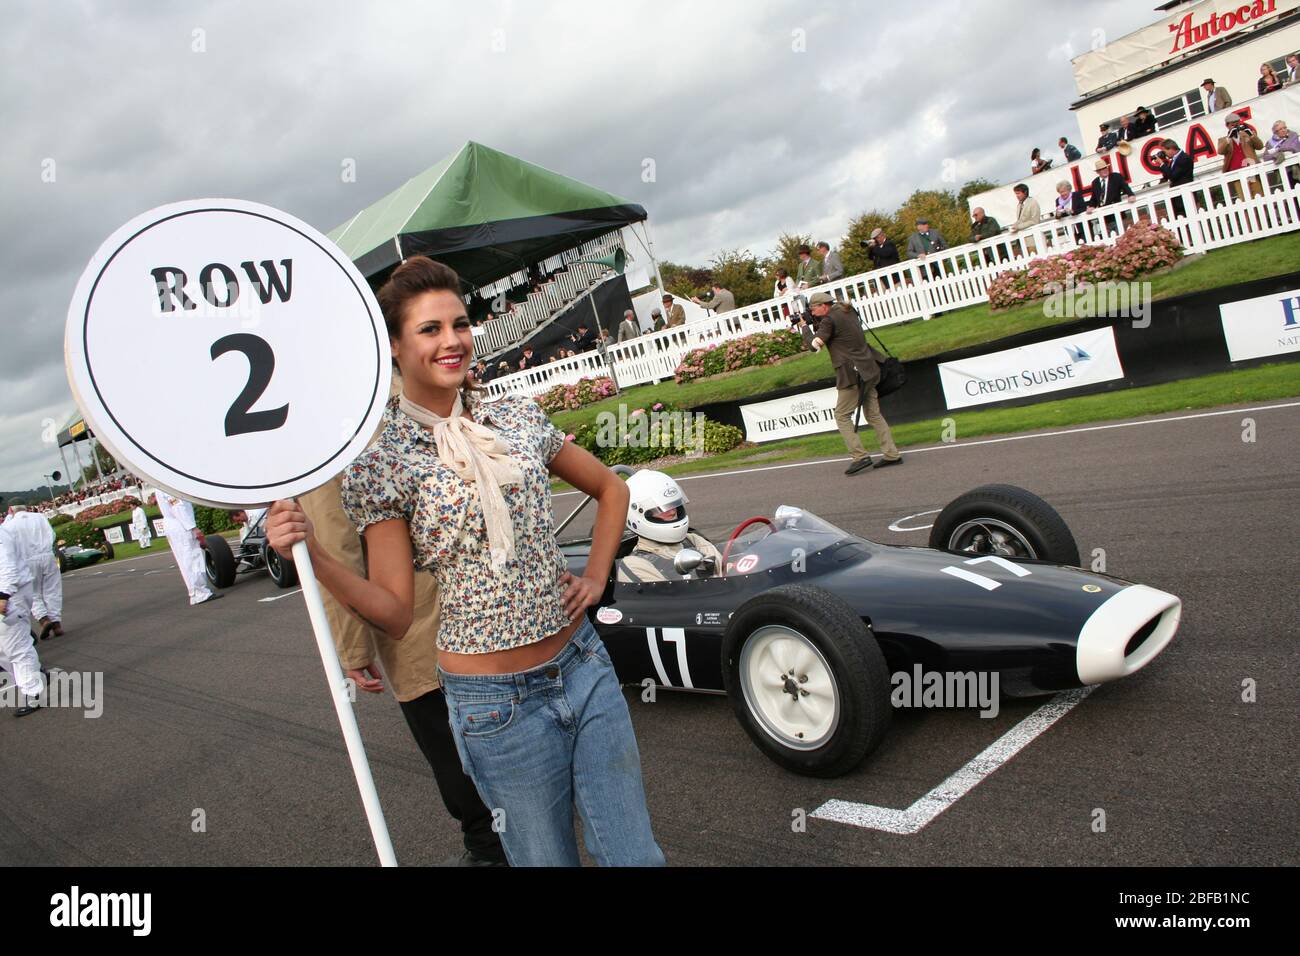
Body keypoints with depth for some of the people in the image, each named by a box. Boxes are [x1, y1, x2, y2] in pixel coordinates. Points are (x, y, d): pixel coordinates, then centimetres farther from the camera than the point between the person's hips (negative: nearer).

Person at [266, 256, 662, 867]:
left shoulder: (519, 418, 2)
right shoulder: (377, 463, -9)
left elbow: (611, 489, 16)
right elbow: (396, 614, -11)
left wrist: (596, 577, 6)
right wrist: (312, 556, -23)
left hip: (584, 665, 4)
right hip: (499, 703, -4)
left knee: (635, 854, 13)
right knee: (547, 857, 13)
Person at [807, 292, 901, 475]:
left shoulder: (829, 320, -12)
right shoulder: (847, 311, 14)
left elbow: (815, 345, -16)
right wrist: (816, 321, 11)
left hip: (853, 374, -9)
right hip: (868, 371, 9)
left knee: (842, 416, -2)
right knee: (874, 414, 12)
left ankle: (860, 456, -9)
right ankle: (892, 455, 11)